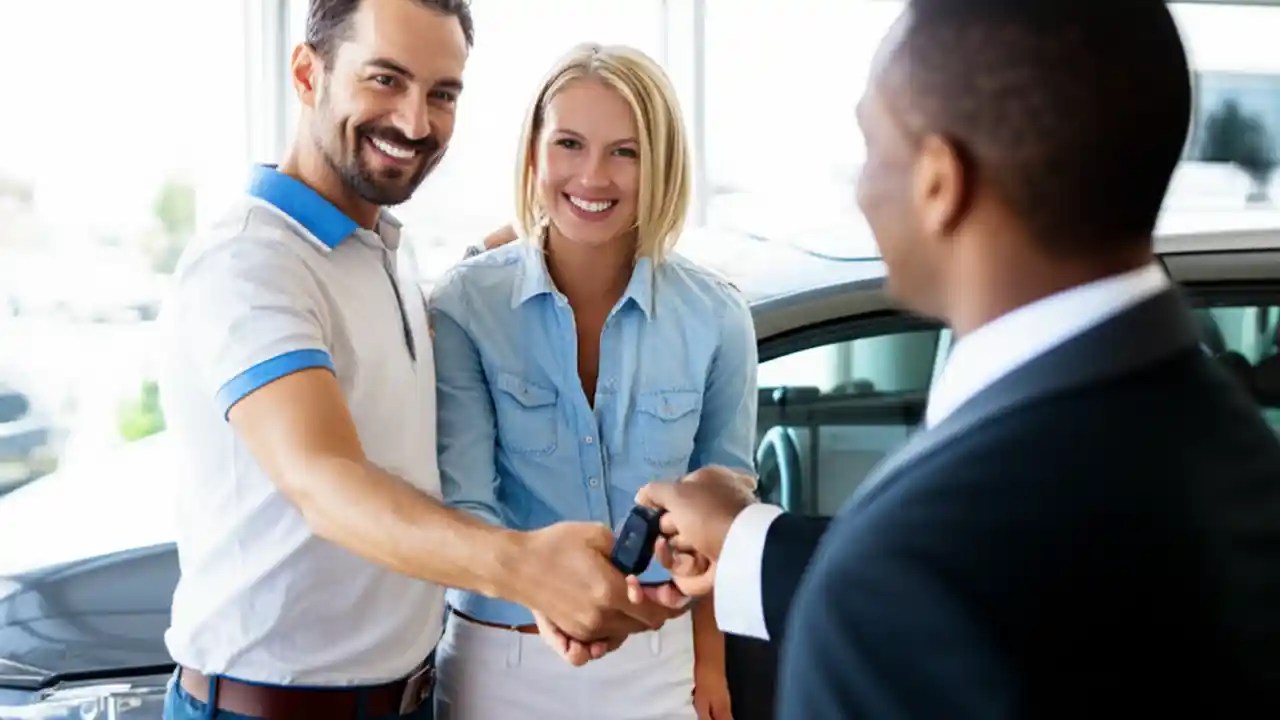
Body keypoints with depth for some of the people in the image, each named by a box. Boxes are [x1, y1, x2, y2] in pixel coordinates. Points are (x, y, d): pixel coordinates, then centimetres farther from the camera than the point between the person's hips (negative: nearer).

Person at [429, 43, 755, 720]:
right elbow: (464, 503, -17)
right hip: (500, 664, -1)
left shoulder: (715, 316, -8)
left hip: (658, 664, 2)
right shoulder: (464, 305, -13)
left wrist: (709, 665, 6)